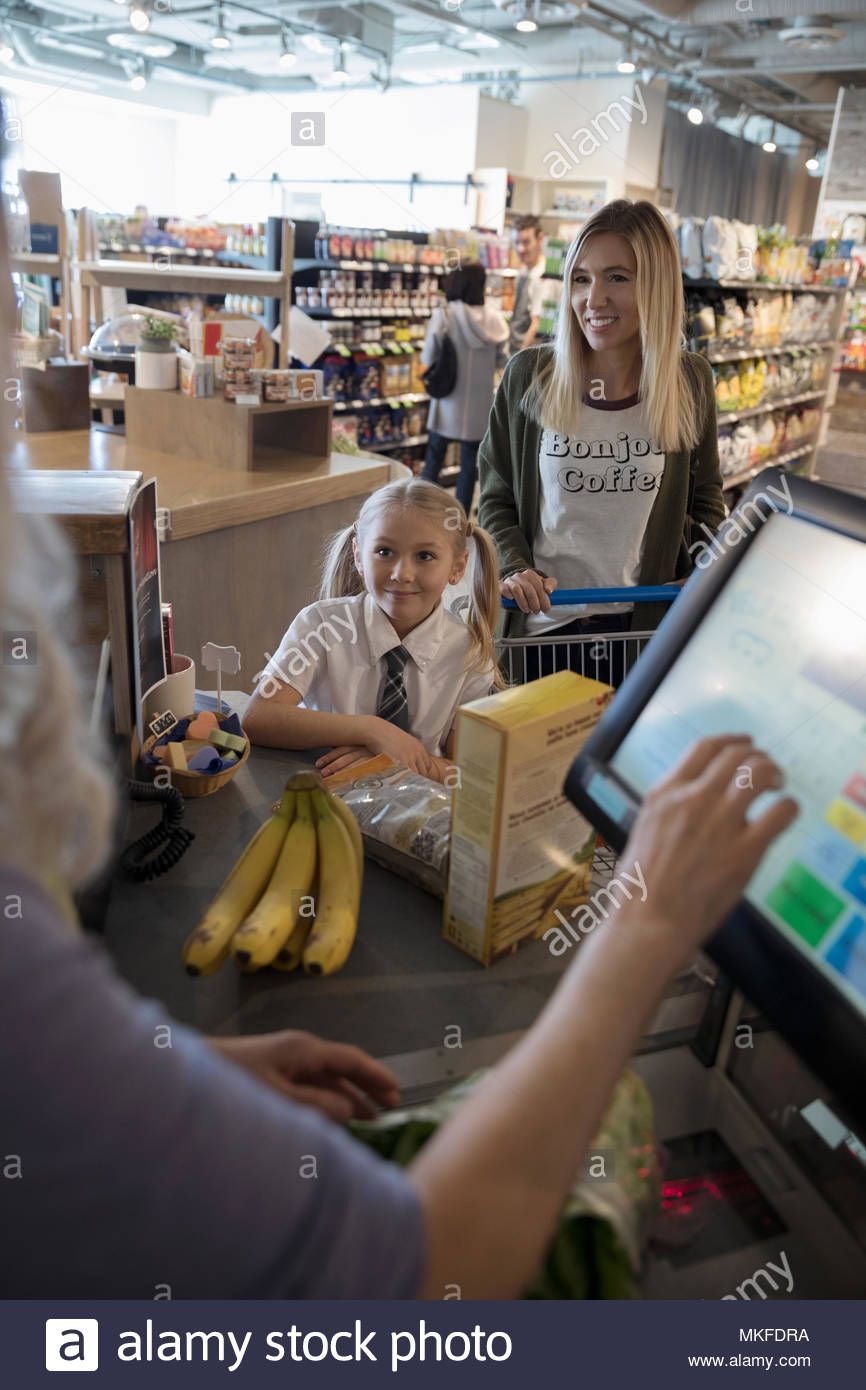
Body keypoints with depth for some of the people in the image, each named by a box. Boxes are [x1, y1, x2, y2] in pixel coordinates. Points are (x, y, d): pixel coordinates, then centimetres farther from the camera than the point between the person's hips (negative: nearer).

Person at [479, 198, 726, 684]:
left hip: (645, 625, 1)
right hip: (541, 623, -1)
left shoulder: (691, 383, -2)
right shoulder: (528, 376, -5)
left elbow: (704, 499, 11)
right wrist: (515, 568, -12)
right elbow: (496, 498, 4)